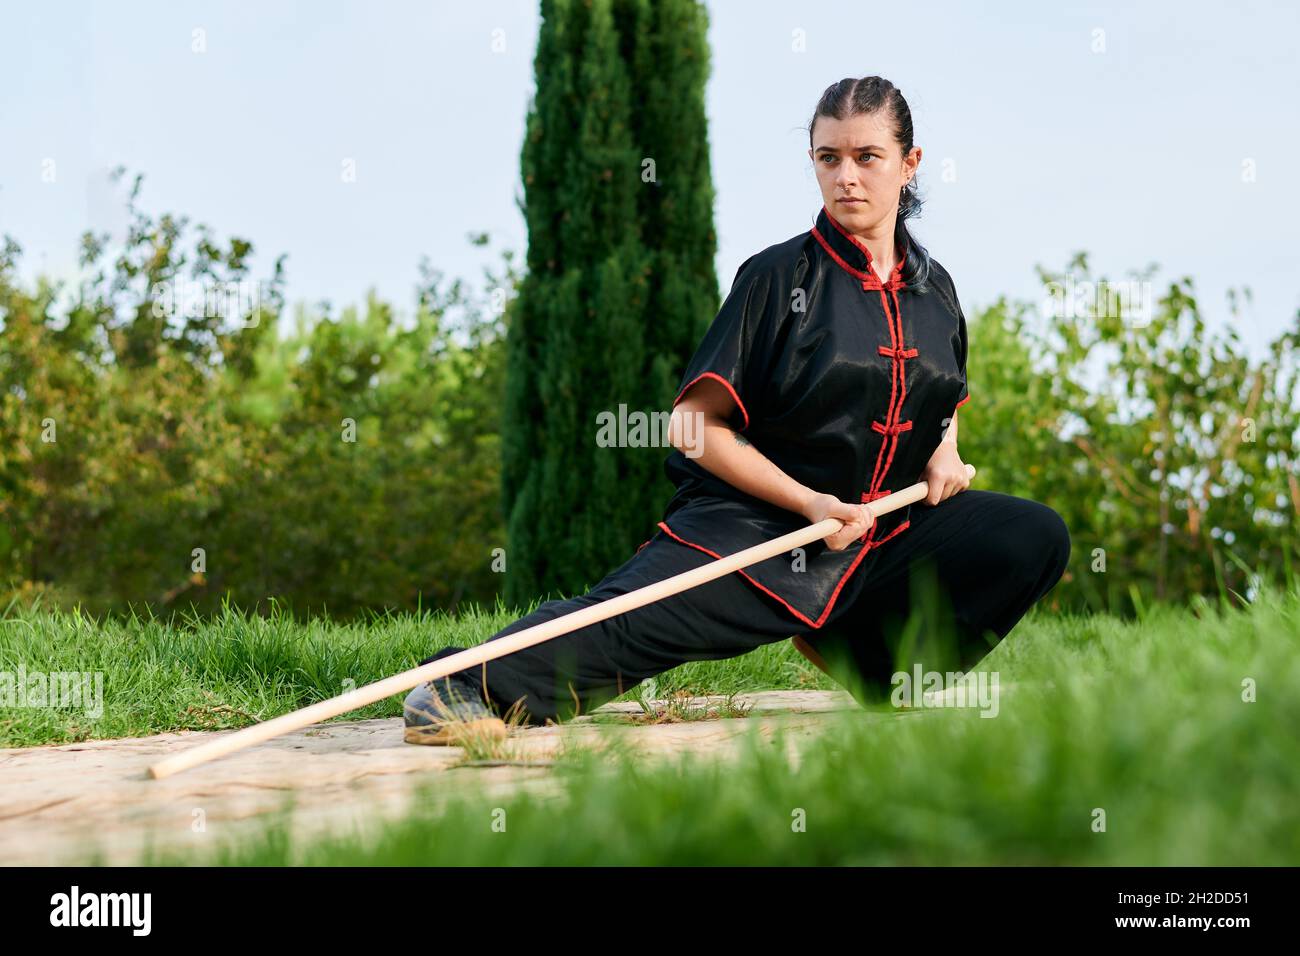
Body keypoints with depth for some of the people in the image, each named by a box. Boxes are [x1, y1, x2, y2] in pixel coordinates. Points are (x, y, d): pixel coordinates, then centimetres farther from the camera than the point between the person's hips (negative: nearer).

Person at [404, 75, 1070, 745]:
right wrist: (810, 503, -16)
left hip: (885, 534, 5)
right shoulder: (778, 277, -5)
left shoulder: (934, 289, 11)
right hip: (753, 527, -5)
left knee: (1035, 536, -10)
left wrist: (943, 453, 6)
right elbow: (694, 426, -9)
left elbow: (943, 403, 30)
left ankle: (863, 655, 0)